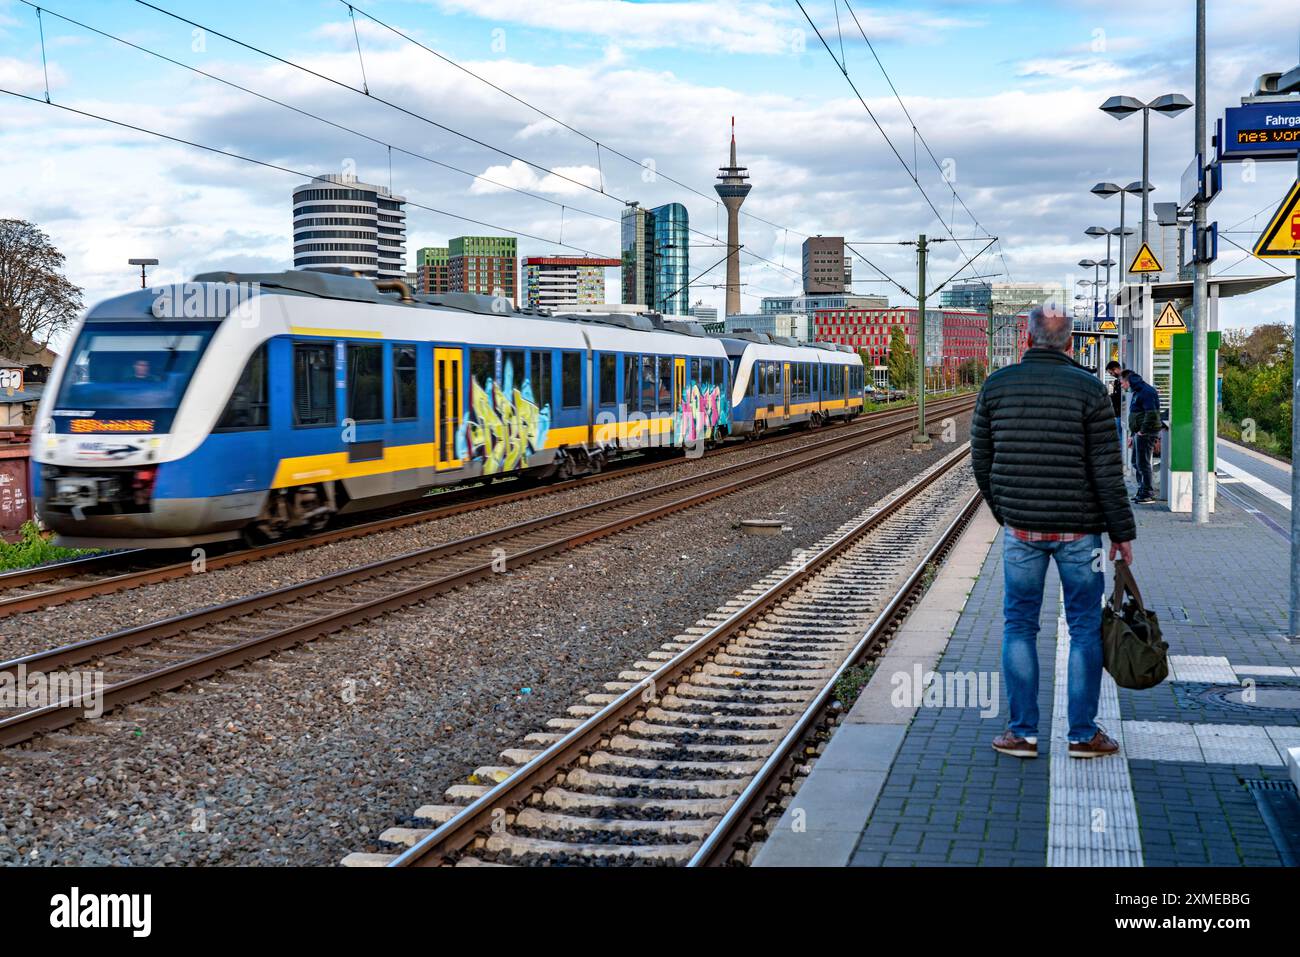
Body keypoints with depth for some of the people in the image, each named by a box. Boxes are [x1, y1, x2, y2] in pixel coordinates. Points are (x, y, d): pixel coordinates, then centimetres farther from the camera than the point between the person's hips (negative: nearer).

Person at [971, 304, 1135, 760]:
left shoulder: (997, 385, 0)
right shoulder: (1088, 388, -7)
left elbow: (980, 460, 6)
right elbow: (1107, 470, -9)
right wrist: (1122, 531, 0)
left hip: (1021, 529, 2)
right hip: (1078, 530, -2)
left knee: (1018, 626, 10)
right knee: (1085, 628, 9)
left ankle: (1023, 732, 11)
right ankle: (1083, 734, 13)